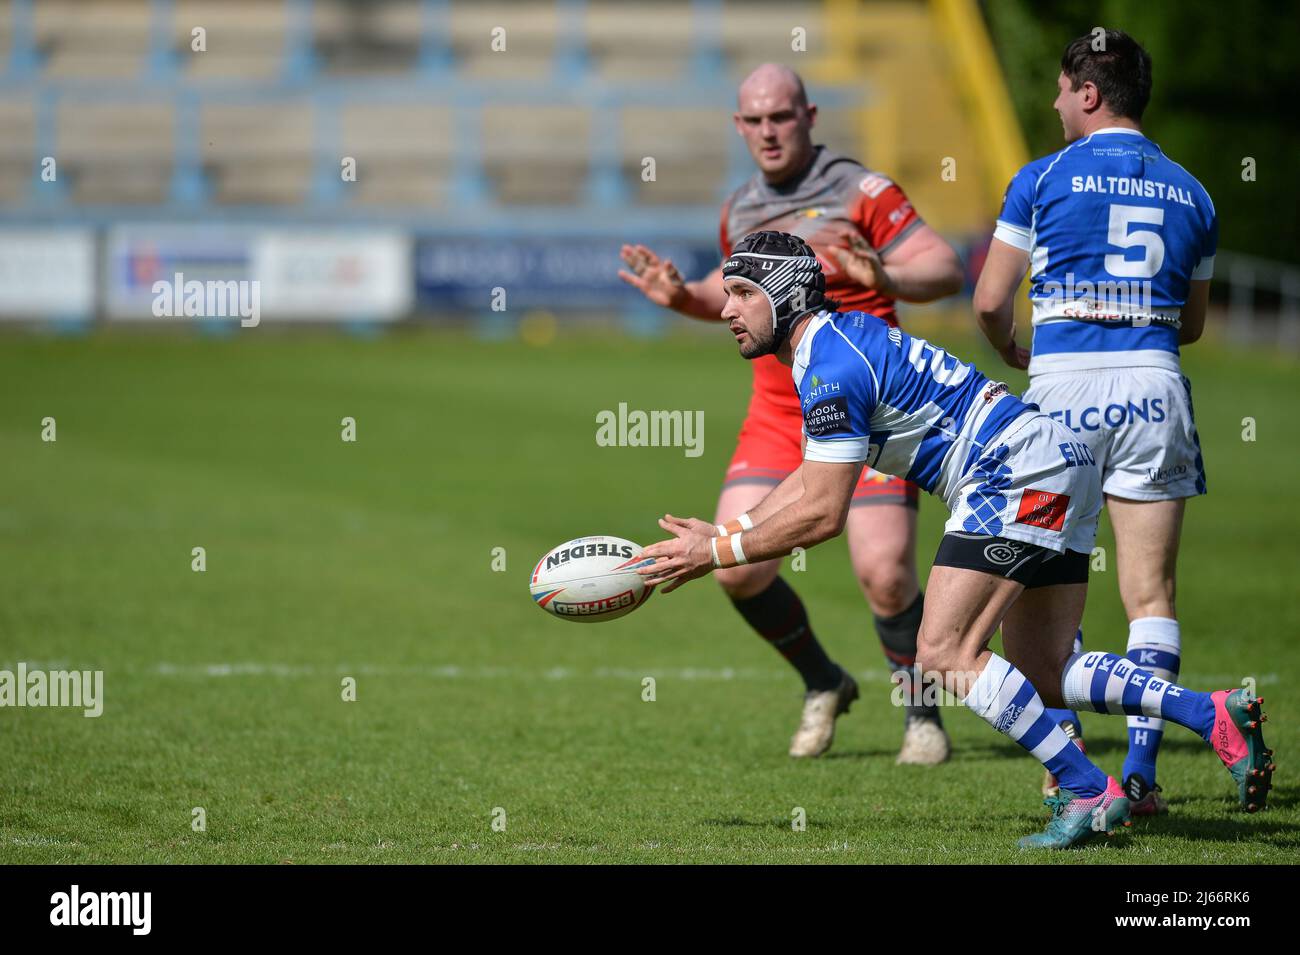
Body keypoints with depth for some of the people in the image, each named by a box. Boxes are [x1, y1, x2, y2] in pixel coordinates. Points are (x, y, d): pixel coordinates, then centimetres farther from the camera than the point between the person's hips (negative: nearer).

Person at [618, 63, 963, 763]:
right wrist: (683, 297, 11)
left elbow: (946, 270, -14)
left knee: (884, 573, -15)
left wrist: (888, 278, -33)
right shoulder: (739, 212, 11)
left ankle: (923, 714, 8)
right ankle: (823, 686, 17)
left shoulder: (861, 192, -7)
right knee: (737, 568, -8)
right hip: (776, 417, 5)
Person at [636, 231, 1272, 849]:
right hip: (1063, 467, 11)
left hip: (1022, 474, -11)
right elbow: (810, 478, 25)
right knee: (1045, 677, 11)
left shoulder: (832, 370, -15)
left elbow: (822, 514, -15)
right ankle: (1214, 715, 3)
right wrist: (722, 535, 18)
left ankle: (1088, 793, -15)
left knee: (944, 653, -14)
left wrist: (715, 555, -7)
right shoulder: (840, 338, 16)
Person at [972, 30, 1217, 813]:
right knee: (1151, 590, 2)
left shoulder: (1044, 179, 0)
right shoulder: (1190, 193, 11)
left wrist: (1014, 355, 21)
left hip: (1063, 385, -2)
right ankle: (1141, 769, -6)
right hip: (1153, 388, 2)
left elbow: (991, 301, 0)